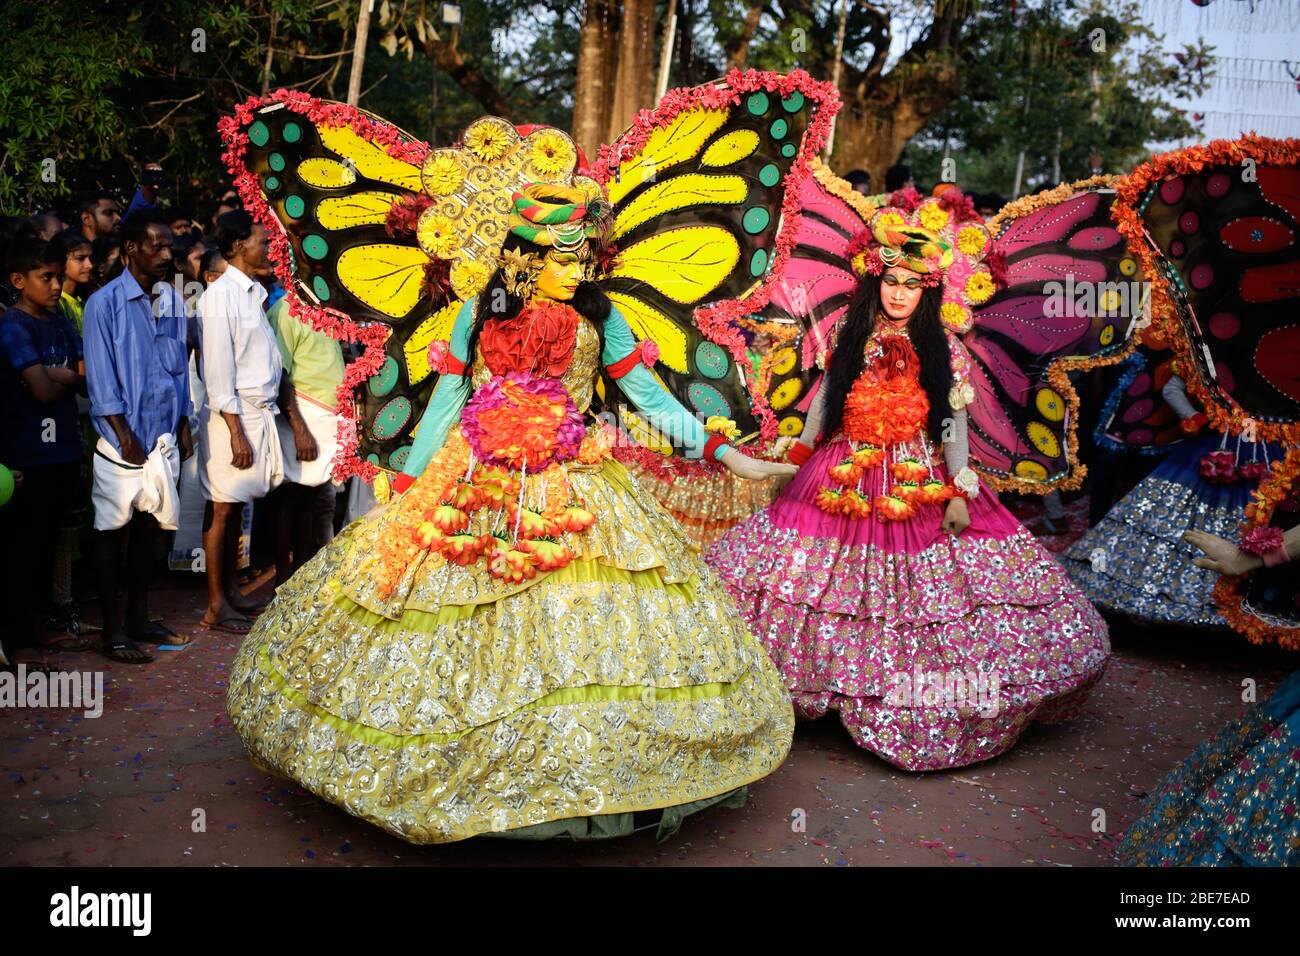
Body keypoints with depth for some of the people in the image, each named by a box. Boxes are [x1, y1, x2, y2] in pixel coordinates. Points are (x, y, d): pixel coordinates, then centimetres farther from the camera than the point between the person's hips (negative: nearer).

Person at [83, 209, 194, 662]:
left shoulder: (172, 301, 8)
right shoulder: (105, 303, -8)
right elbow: (101, 378, -9)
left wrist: (184, 425, 11)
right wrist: (124, 434, -12)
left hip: (164, 437, 5)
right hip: (124, 440, -5)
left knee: (147, 528, 14)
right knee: (113, 533, 3)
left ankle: (139, 619, 26)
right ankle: (113, 631, 11)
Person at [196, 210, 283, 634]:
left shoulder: (255, 292, 13)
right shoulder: (220, 295, -11)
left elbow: (265, 360, 12)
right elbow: (218, 369, -14)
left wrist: (267, 415, 7)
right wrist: (236, 431, -17)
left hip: (260, 412, 8)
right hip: (234, 414, -8)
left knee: (237, 506, 15)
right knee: (222, 509, 0)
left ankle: (230, 591, 25)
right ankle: (216, 606, 8)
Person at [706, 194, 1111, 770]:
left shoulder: (944, 349, -1)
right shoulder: (850, 337, 4)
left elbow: (955, 421, -1)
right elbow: (823, 399, 12)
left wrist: (960, 493, -7)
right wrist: (798, 456, 12)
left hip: (919, 484, -1)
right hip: (845, 482, 2)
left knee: (922, 589, -1)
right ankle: (852, 687, 20)